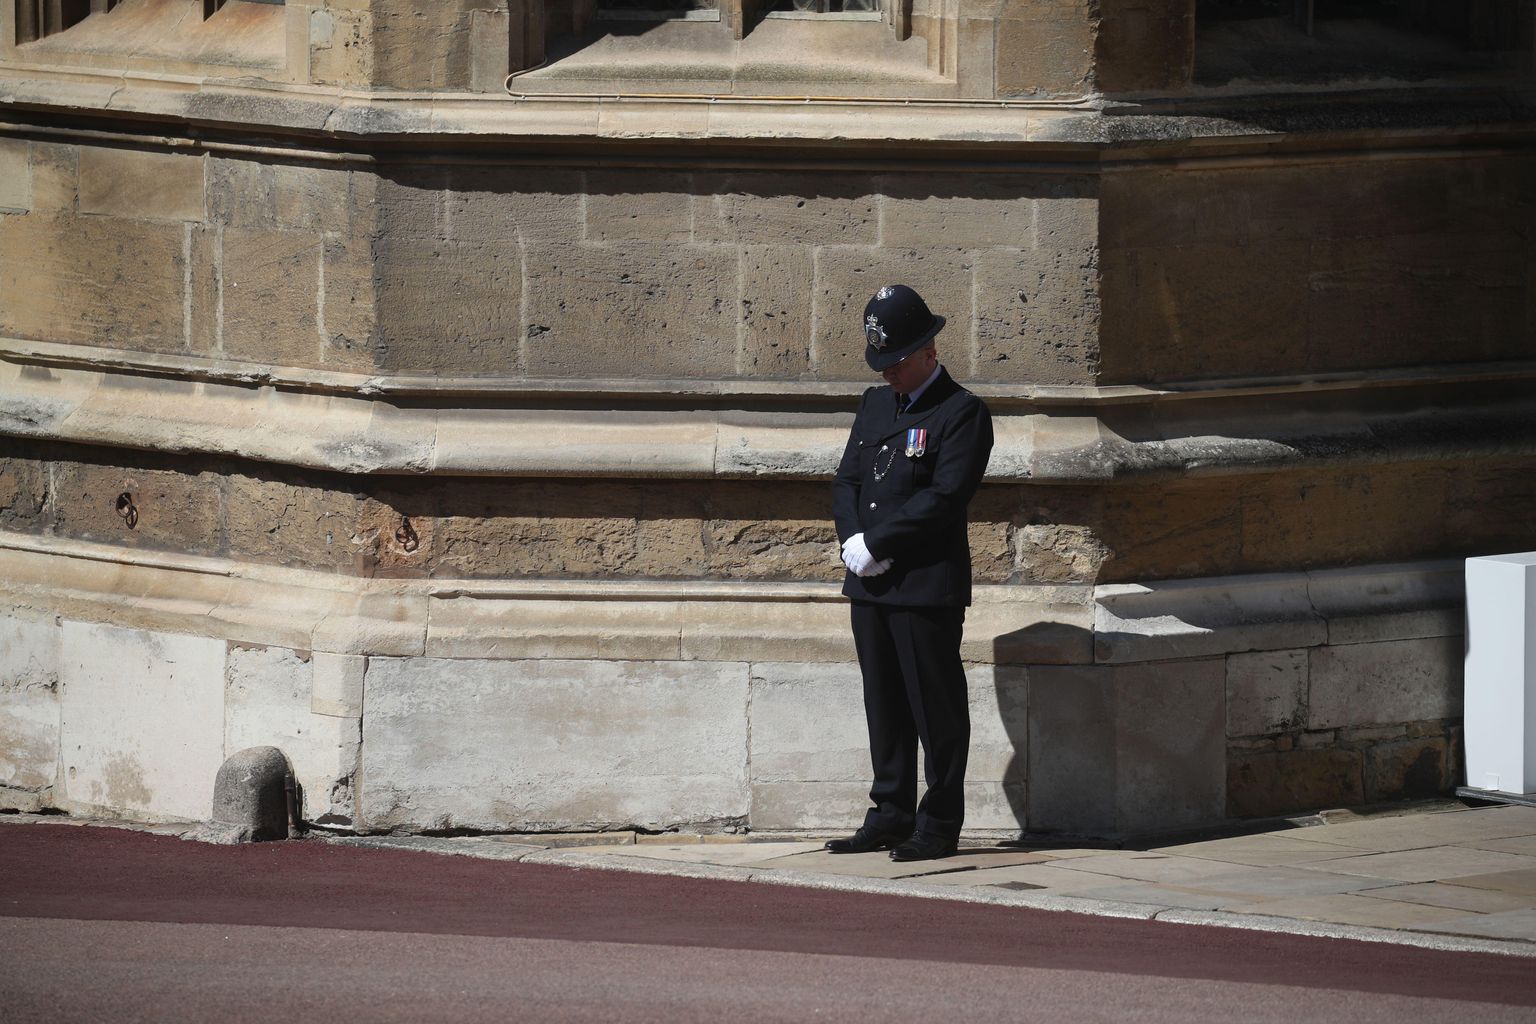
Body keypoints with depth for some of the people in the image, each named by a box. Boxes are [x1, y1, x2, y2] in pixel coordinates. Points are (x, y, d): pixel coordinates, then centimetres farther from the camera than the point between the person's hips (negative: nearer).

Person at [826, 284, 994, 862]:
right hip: (870, 584, 7)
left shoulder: (962, 413, -7)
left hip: (928, 585, -7)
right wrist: (852, 541, -5)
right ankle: (891, 815, 18)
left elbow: (944, 496, -16)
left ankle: (939, 825, 2)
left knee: (935, 706, -2)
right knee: (884, 705, 11)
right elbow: (846, 480, 14)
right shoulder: (875, 405, 17)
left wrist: (874, 544, -16)